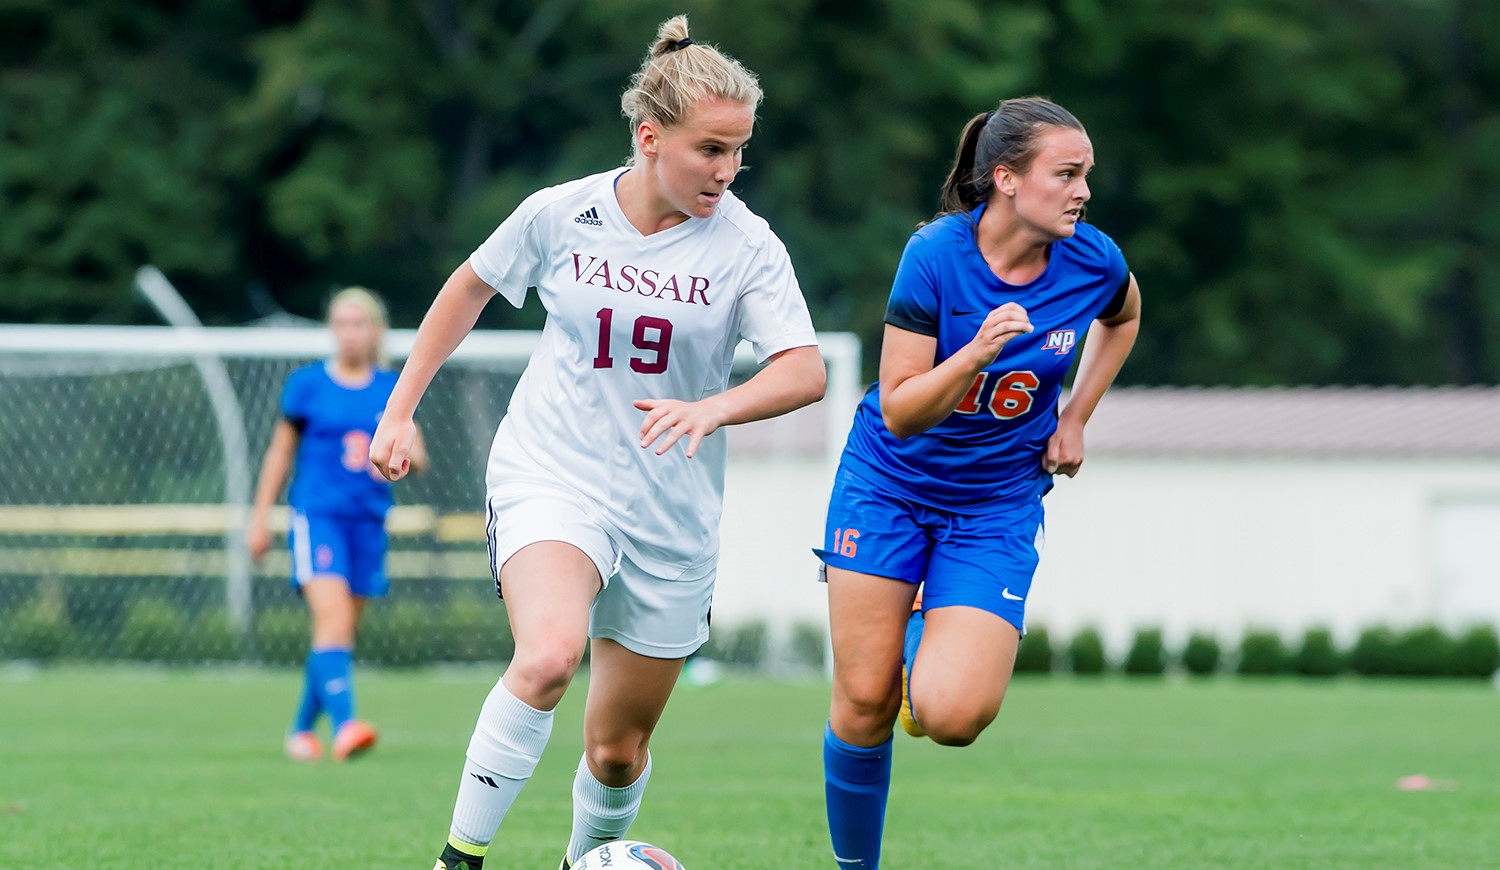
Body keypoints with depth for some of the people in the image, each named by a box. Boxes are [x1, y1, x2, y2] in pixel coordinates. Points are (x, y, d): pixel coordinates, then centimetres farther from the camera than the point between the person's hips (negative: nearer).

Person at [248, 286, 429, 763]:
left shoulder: (391, 389, 9)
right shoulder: (308, 383, 2)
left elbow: (417, 453, 11)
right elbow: (281, 451, 9)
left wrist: (403, 457, -14)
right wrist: (260, 518, 8)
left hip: (369, 521, 4)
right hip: (317, 513, -4)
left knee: (342, 629, 7)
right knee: (333, 617, -21)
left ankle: (303, 728, 22)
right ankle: (344, 725, -31)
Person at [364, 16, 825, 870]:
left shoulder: (747, 246, -7)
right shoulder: (560, 215, -5)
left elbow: (804, 371, -17)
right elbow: (470, 288, 13)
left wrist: (711, 409, -36)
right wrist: (401, 409, 14)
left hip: (671, 515, 2)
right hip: (551, 475, -2)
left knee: (619, 749, 9)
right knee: (549, 656, -32)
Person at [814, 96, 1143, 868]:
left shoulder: (1093, 263, -11)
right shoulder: (936, 255, -20)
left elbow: (1122, 317, 16)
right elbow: (899, 411, -20)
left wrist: (1075, 418, 6)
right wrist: (979, 352, -36)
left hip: (997, 507, 1)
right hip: (888, 488, -1)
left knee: (952, 717, -16)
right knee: (864, 702, -2)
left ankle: (927, 645, 19)